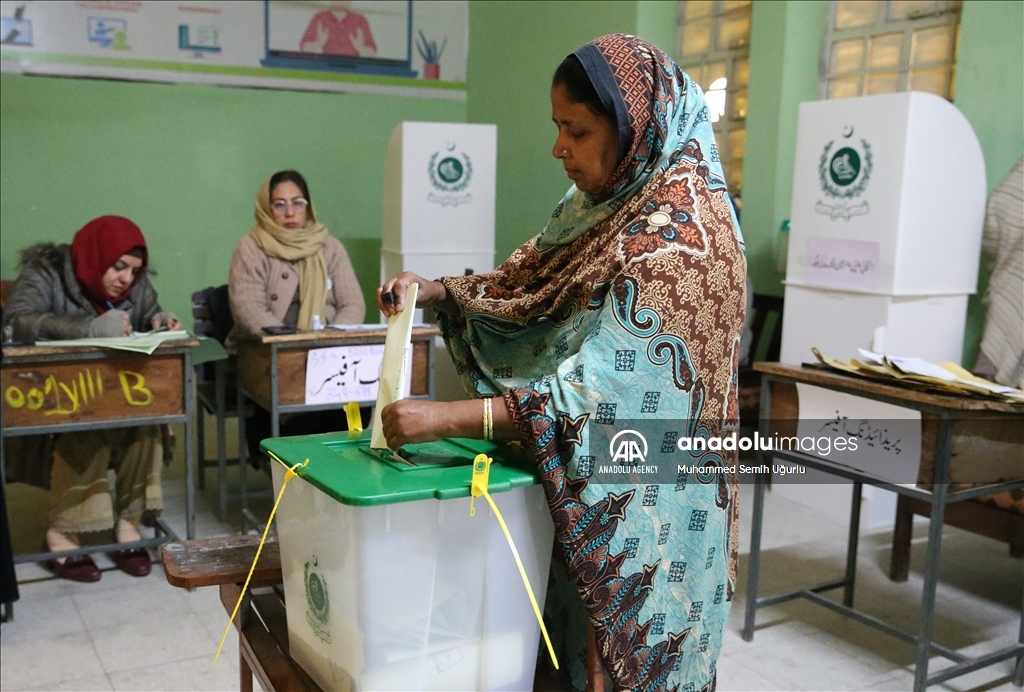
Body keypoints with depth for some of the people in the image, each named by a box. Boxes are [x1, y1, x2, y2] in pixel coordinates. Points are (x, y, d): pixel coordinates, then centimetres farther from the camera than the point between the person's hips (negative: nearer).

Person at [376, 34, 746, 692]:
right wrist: (434, 290, -4)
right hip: (582, 488, 8)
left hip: (640, 507, -8)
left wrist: (444, 418, -31)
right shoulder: (604, 204, 4)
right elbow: (525, 288, 12)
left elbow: (604, 390, -30)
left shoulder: (681, 233, -24)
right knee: (569, 638, 21)